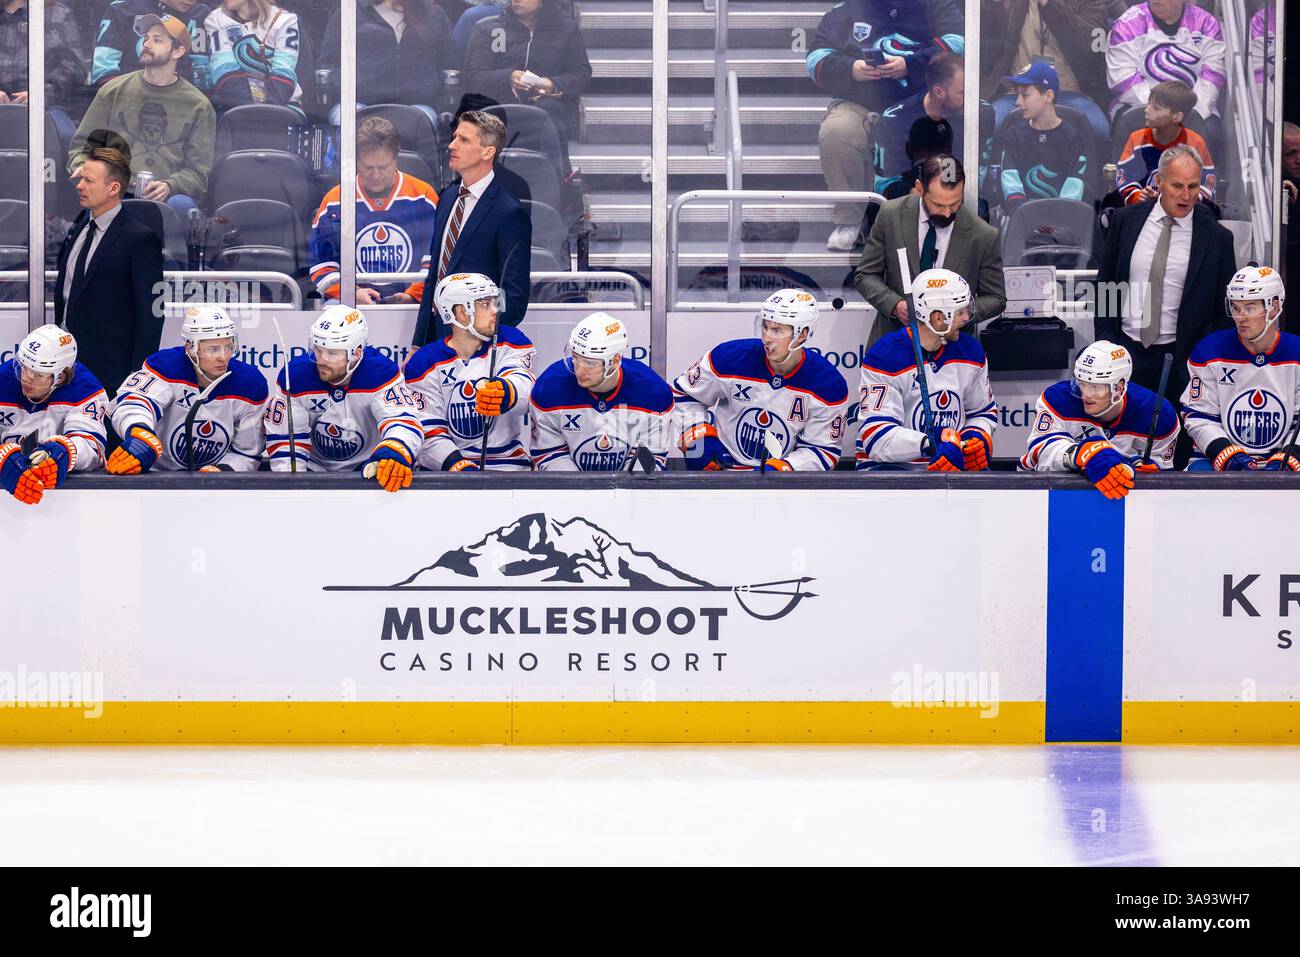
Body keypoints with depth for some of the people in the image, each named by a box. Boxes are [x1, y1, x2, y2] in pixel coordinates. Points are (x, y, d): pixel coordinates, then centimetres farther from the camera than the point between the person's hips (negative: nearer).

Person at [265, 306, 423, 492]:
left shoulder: (380, 373, -23)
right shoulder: (295, 375, -17)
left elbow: (404, 421, -36)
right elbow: (282, 437, -9)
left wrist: (394, 454, -59)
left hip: (368, 466, -1)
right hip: (315, 466, 1)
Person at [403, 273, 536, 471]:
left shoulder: (510, 343, 4)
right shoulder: (424, 364, 2)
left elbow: (523, 383, -18)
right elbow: (427, 432, -4)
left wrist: (507, 392, -44)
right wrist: (457, 466, -22)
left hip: (508, 466, 0)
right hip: (444, 468, 1)